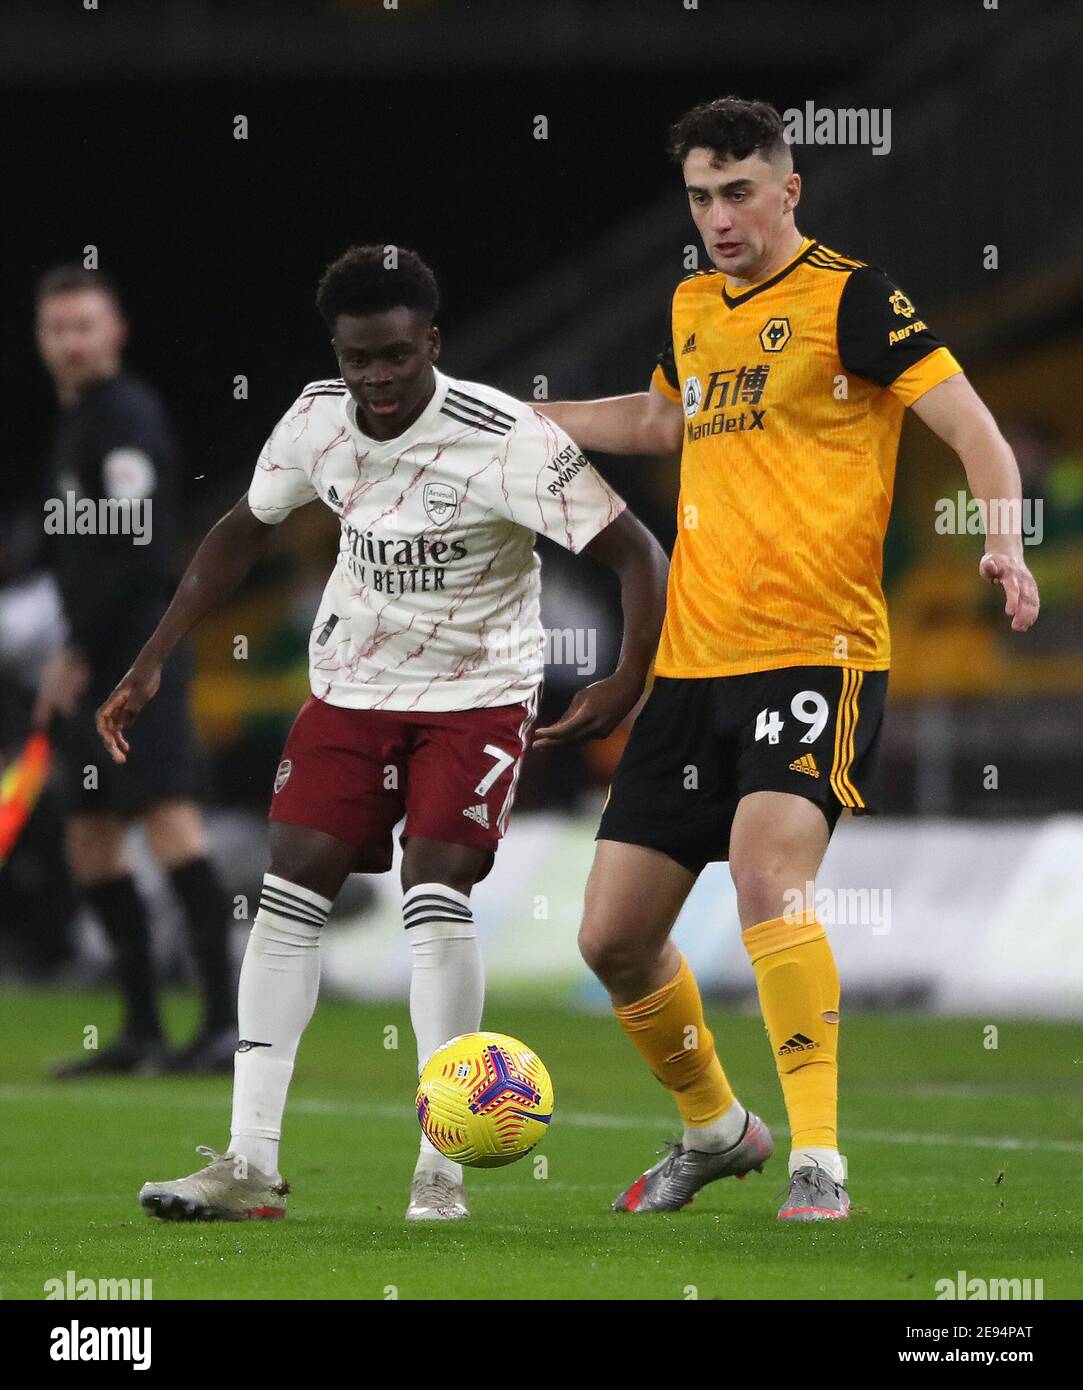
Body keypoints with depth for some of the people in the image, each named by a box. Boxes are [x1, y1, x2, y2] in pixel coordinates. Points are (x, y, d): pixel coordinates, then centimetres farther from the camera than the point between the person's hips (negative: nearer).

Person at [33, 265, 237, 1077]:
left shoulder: (125, 415, -9)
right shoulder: (77, 423, 20)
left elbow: (135, 545, -18)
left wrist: (81, 654, -15)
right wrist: (73, 660, 15)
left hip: (139, 652, -10)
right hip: (99, 667, 10)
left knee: (168, 814, -17)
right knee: (92, 842, 10)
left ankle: (225, 1022, -22)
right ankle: (142, 1032, 14)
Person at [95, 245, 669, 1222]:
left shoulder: (506, 440, -23)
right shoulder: (318, 419, -7)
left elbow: (636, 552, -22)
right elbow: (242, 532, 11)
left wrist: (629, 684, -33)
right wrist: (151, 665, 8)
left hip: (478, 693, -5)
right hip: (352, 683, 5)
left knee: (435, 891, -19)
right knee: (289, 892, -4)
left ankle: (442, 1170, -11)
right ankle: (250, 1165, -2)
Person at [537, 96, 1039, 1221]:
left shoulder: (849, 297, -5)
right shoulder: (693, 307, 15)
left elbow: (975, 432, -9)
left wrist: (1004, 544, -26)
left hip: (815, 653, -7)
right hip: (691, 662, 7)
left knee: (766, 869, -29)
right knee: (613, 936, 5)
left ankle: (819, 1161, -24)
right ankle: (714, 1129, 30)